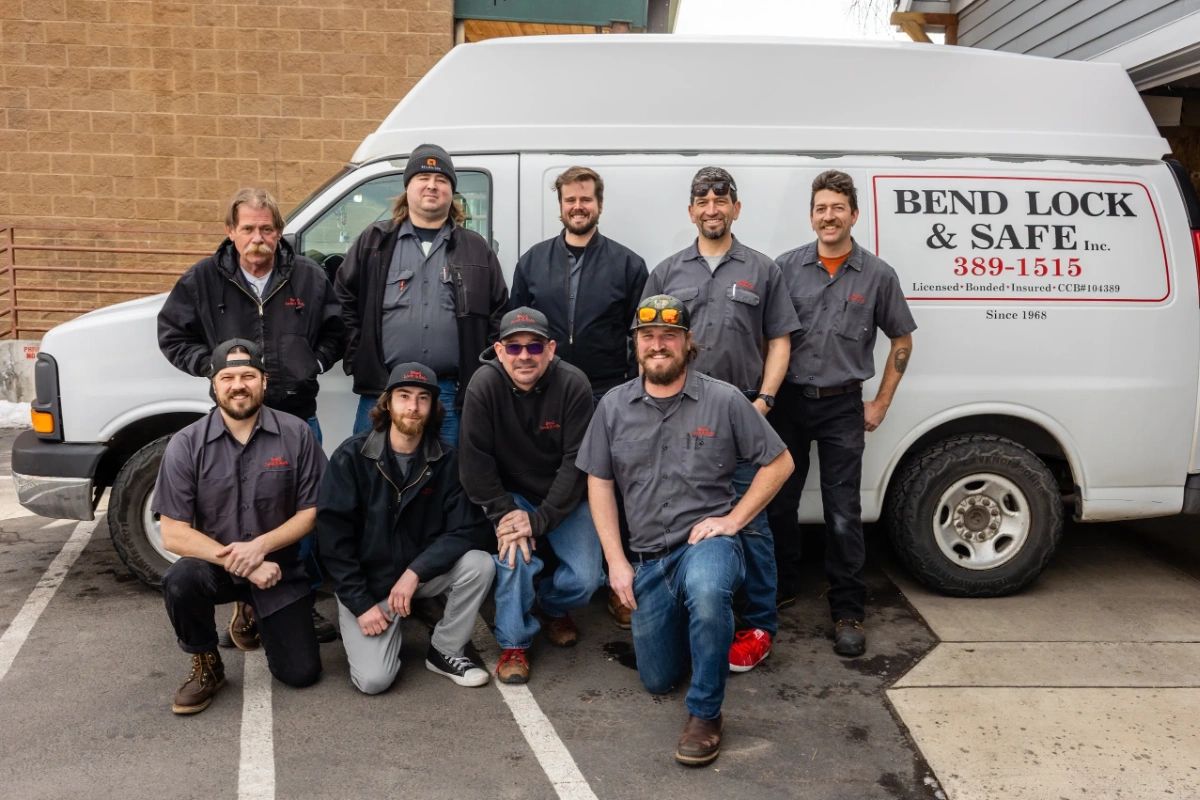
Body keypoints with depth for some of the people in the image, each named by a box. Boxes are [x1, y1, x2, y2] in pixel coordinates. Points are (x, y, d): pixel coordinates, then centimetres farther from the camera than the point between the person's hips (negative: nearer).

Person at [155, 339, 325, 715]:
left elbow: (311, 512, -6)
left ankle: (251, 613, 31)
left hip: (279, 569, 1)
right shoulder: (186, 444, -12)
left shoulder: (296, 435, -10)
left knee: (301, 673, -1)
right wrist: (240, 564, -24)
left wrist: (259, 547, -22)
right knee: (179, 582, -35)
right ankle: (206, 666, -4)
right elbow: (173, 534, -14)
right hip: (215, 566, -1)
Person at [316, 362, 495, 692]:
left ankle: (445, 651, -3)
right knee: (374, 679, -19)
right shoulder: (352, 456, -12)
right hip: (365, 582, -2)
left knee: (479, 563, -25)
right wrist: (360, 603, -16)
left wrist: (415, 572, -25)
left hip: (422, 573, 3)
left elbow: (467, 529, -12)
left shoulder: (445, 462, -6)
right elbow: (332, 536, -13)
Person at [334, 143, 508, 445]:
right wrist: (357, 360, 5)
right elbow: (343, 301, 12)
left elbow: (499, 313, 10)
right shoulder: (374, 242, 8)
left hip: (451, 394, 1)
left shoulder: (476, 250, 10)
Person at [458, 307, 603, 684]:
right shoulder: (484, 385, -19)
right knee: (515, 551, -28)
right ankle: (514, 643, -3)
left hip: (564, 498, 1)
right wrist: (503, 514, -23)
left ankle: (553, 607, 25)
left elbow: (576, 462, -19)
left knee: (585, 579, -12)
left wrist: (540, 519, -25)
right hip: (510, 494, 0)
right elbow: (475, 461, -16)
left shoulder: (573, 384, -19)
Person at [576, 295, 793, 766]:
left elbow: (779, 462, -1)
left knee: (705, 589, -40)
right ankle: (688, 619, 43)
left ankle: (704, 713, -18)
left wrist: (733, 519, -11)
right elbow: (599, 483, 5)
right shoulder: (613, 406, 1)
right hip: (647, 558, 4)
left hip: (707, 542, -3)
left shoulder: (723, 400, -7)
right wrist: (616, 562, -2)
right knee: (658, 680, 9)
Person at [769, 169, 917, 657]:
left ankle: (848, 612, 12)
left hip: (842, 406, -1)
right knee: (778, 502, 10)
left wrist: (881, 404, 4)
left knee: (843, 512, 0)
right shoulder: (787, 267, 1)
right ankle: (782, 587, 30)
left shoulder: (877, 276, 0)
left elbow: (902, 340, 9)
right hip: (789, 401, 2)